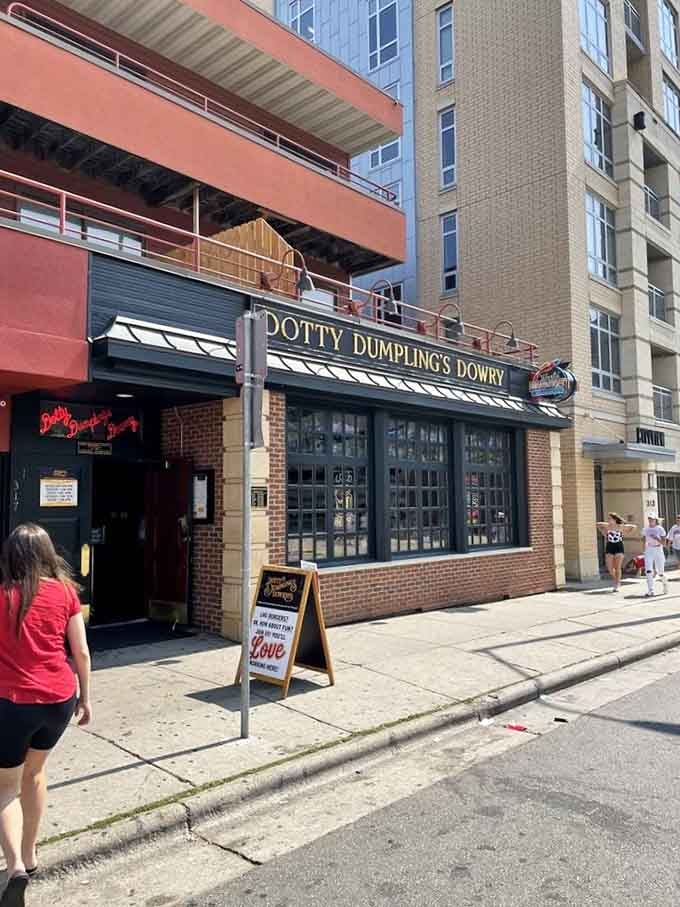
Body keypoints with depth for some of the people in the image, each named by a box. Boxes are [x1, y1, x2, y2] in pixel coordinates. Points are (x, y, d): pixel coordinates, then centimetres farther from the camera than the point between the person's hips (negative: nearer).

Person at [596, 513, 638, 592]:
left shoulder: (621, 527, -7)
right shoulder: (606, 526, -3)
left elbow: (634, 527, 4)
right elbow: (597, 524, 16)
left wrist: (626, 534, -1)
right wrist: (604, 533, 9)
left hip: (619, 547, -2)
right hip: (609, 547, 2)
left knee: (617, 567, -3)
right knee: (610, 568, 1)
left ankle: (617, 585, 7)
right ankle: (616, 580, 28)